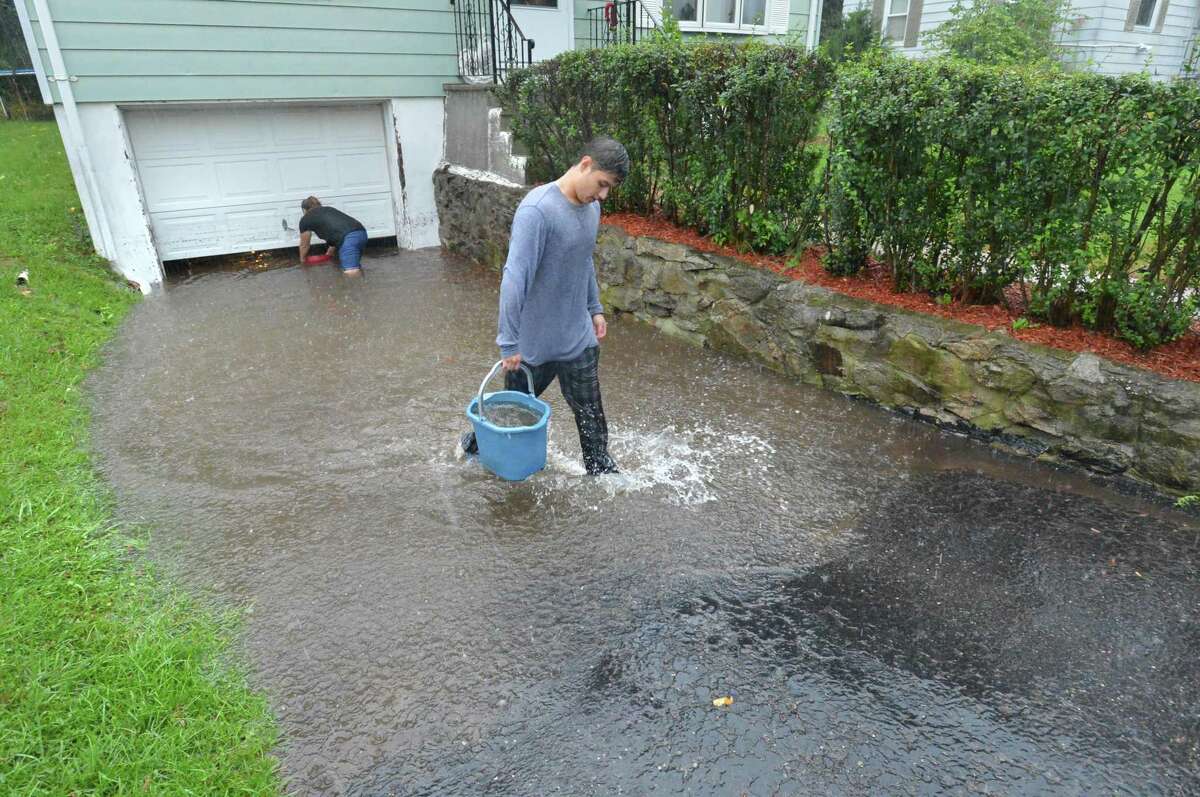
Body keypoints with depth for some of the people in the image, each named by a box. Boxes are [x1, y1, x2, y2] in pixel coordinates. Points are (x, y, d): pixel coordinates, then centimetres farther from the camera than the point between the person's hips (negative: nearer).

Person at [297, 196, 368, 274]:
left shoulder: (305, 219, 18)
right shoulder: (328, 209, 35)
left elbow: (304, 245, 30)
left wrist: (302, 259, 48)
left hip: (348, 238, -7)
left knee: (351, 273, -18)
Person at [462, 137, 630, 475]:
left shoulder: (591, 207, 2)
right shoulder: (537, 210, -24)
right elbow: (515, 278, -26)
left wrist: (595, 308, 16)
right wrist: (509, 343, -25)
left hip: (579, 337, 6)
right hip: (535, 341, -6)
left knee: (590, 412, 12)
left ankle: (601, 469, 29)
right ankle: (480, 444, 42)